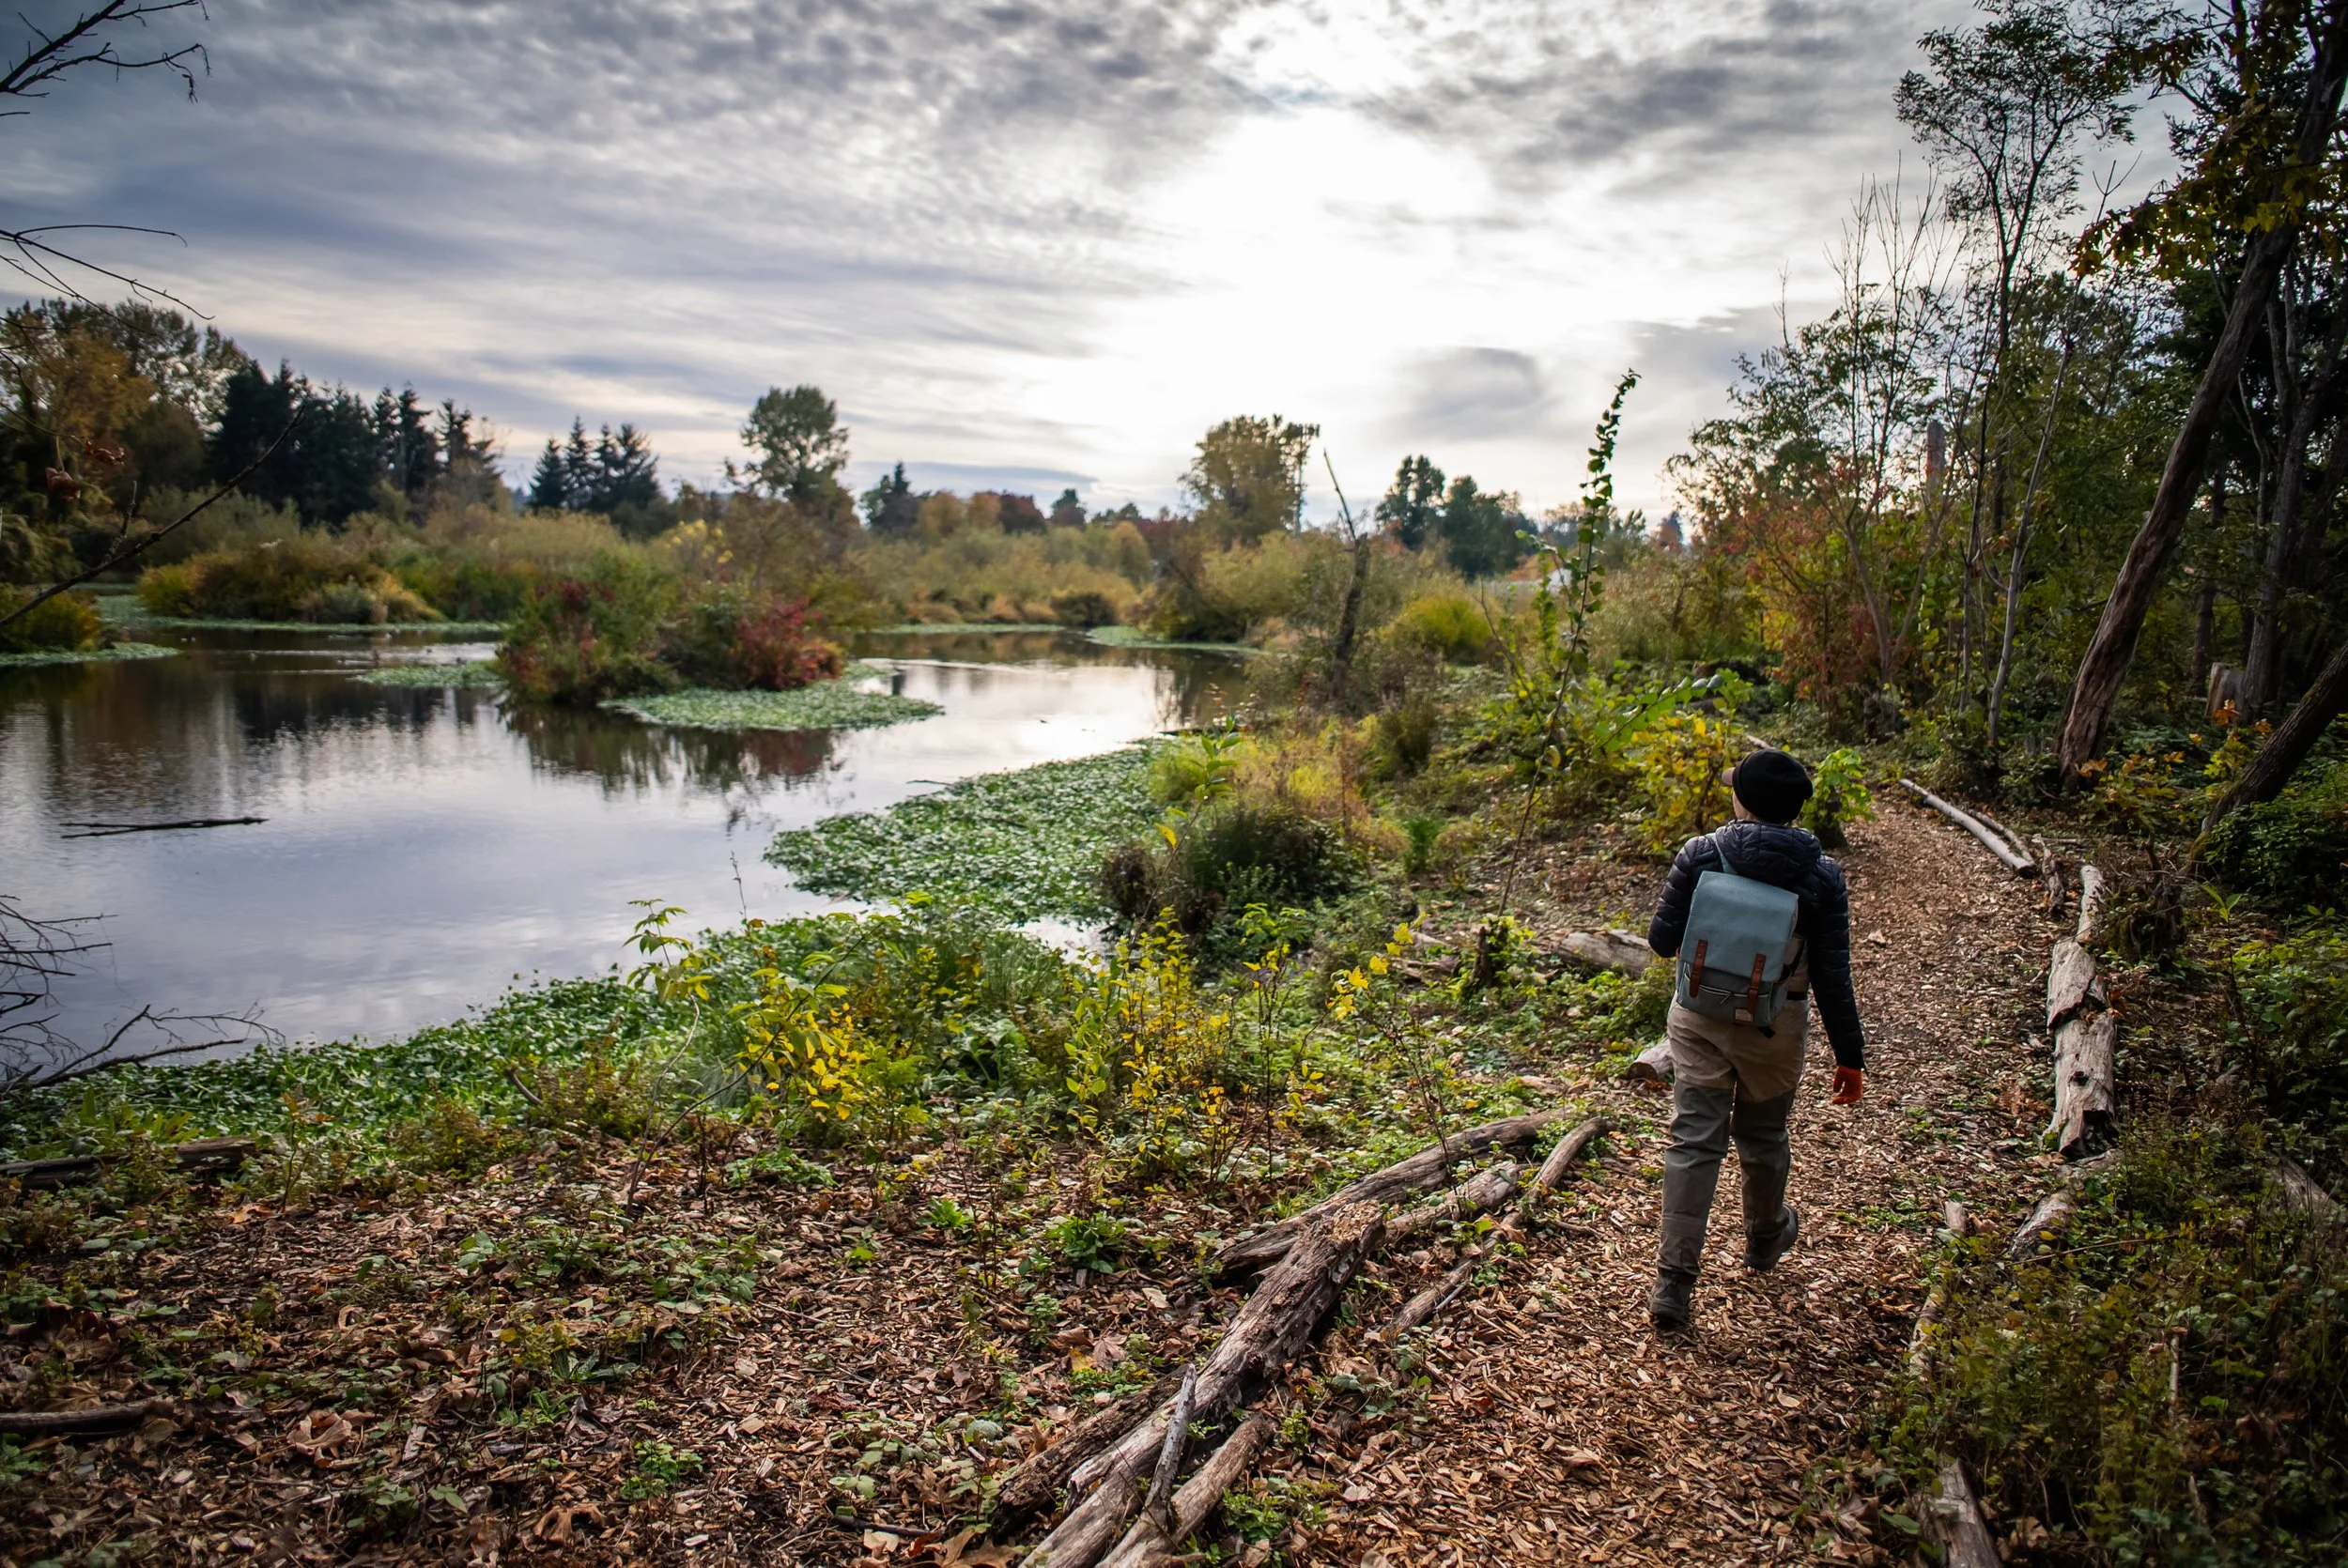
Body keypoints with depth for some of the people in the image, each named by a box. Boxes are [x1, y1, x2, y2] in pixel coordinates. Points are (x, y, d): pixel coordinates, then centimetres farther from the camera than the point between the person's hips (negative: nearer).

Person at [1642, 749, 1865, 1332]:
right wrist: (1850, 1055, 2)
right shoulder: (1821, 875, -9)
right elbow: (1832, 977, -7)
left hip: (1700, 1017, 0)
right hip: (1775, 1025, 1)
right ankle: (1765, 1238, 49)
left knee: (1693, 1141, 4)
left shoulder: (1699, 855, -11)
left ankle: (1672, 1284, 2)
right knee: (1762, 1135, 21)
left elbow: (1662, 940, -6)